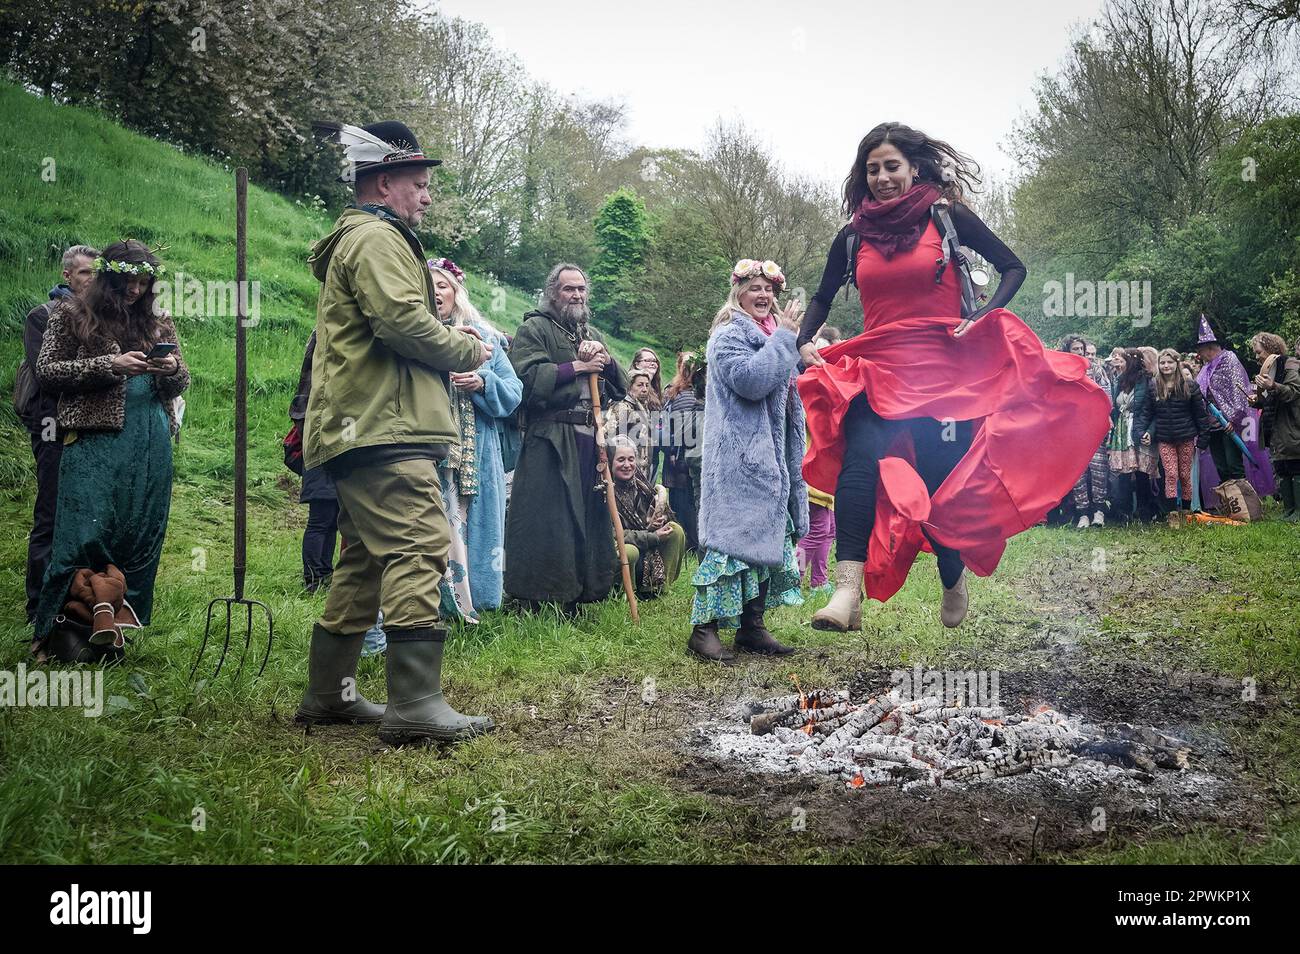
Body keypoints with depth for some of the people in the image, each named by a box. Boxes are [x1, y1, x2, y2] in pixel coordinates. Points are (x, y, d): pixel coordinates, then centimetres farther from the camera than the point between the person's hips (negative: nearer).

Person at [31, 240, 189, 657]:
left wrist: (173, 370, -5)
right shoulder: (73, 315, 6)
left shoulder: (158, 322, 15)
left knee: (142, 534, 4)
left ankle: (127, 621, 13)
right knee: (87, 532, -9)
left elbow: (181, 383, 20)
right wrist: (108, 364, -11)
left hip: (151, 440, 4)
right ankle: (53, 629, 2)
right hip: (95, 438, -4)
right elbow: (46, 370, 0)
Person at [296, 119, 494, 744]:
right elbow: (404, 321, -20)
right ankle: (415, 705, -21)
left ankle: (328, 693, 20)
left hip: (361, 431, 12)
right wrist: (469, 350, -5)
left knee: (366, 559, 14)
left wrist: (450, 343, 16)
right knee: (420, 549, -17)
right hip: (385, 432, -12)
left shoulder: (354, 240, 29)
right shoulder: (377, 239, -7)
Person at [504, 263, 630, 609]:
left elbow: (622, 387, 20)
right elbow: (529, 376, -14)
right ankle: (537, 600, -4)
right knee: (548, 520, -9)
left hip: (589, 438, 7)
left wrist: (606, 359, 1)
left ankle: (574, 598, 12)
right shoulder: (534, 329, 3)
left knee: (589, 516, 5)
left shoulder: (592, 334, 24)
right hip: (550, 438, -7)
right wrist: (577, 366, -10)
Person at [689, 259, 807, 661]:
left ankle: (751, 625, 14)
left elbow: (789, 396, 30)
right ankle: (703, 628, -9)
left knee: (768, 535, 8)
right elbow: (751, 379, -23)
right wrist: (784, 339, -15)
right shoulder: (729, 335, -5)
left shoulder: (772, 335, 21)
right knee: (732, 536, -12)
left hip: (770, 458, 9)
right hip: (738, 458, -9)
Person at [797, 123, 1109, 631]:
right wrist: (804, 343, 6)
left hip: (944, 368, -2)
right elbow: (822, 297, 23)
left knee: (941, 482, 0)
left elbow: (1014, 268, 6)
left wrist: (983, 316, -10)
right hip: (875, 370, 2)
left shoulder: (947, 217, 2)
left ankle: (954, 582, 29)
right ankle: (847, 593, -32)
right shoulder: (854, 235, 10)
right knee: (859, 458, -24)